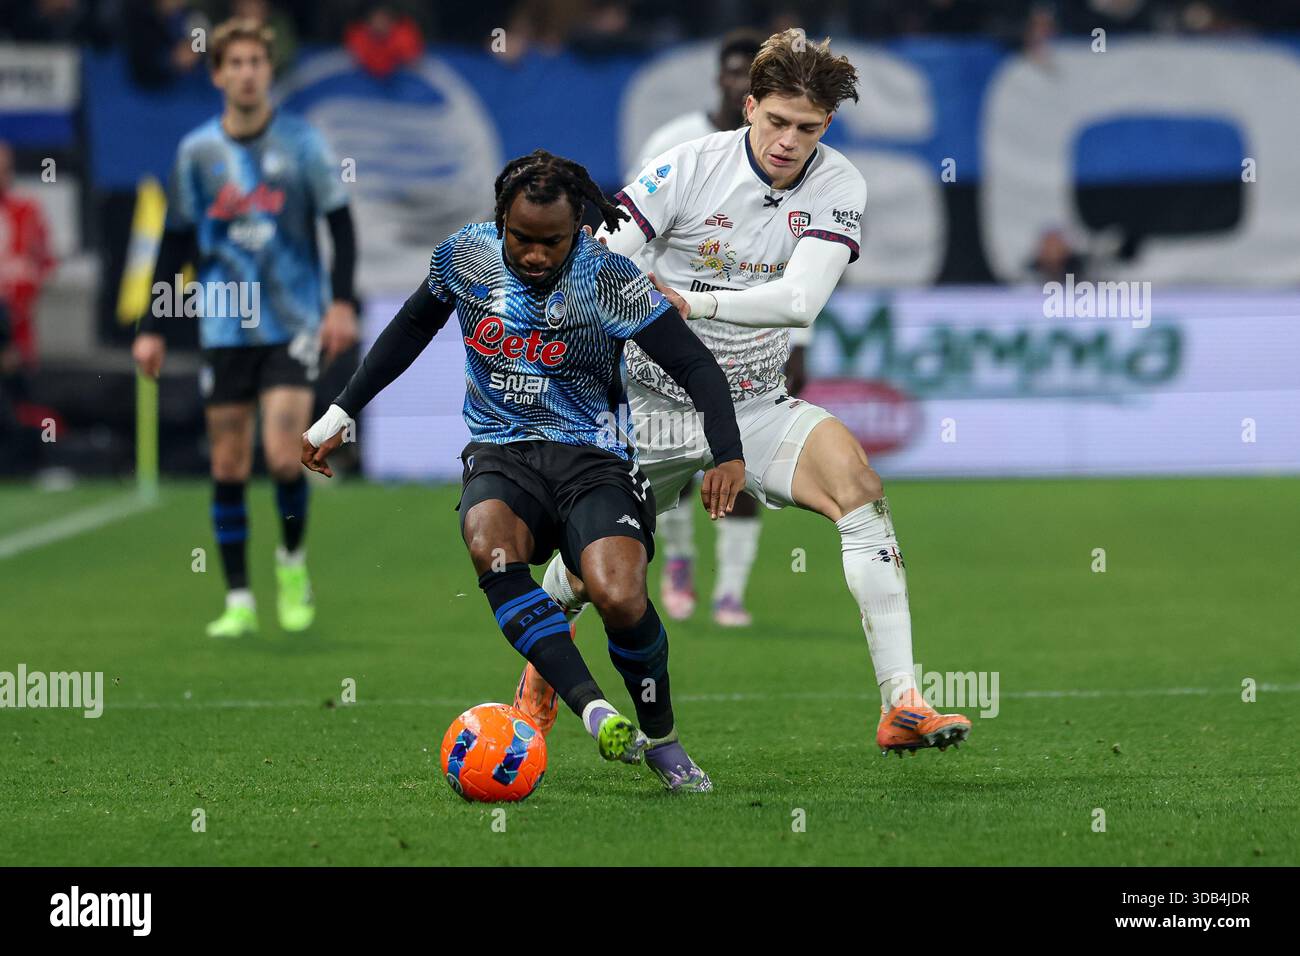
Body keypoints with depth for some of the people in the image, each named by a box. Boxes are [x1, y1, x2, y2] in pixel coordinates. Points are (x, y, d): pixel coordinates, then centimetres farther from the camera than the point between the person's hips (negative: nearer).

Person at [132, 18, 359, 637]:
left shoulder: (301, 142, -2)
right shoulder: (197, 152, 4)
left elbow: (340, 225, 2)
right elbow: (177, 243, 10)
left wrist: (342, 303, -9)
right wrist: (154, 327, 7)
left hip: (294, 325, -2)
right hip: (225, 327, 2)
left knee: (283, 457, -14)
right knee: (227, 464, 1)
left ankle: (293, 560, 14)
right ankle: (238, 601, 9)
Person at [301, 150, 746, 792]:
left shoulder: (610, 281, -9)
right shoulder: (466, 256, 1)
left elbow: (694, 364, -6)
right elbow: (411, 328, 19)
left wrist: (728, 455, -22)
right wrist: (339, 415, 22)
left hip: (592, 458, -2)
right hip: (500, 455, 3)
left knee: (619, 597, -29)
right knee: (490, 549, -34)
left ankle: (661, 740, -2)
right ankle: (596, 711, -44)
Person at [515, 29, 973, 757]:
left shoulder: (839, 187, -10)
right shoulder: (690, 168, -15)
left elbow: (801, 298, -25)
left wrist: (696, 303, -37)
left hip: (755, 409, 1)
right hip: (650, 405, -1)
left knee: (854, 477, -25)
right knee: (584, 570, 6)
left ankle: (903, 706, -30)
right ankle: (537, 682, 45)